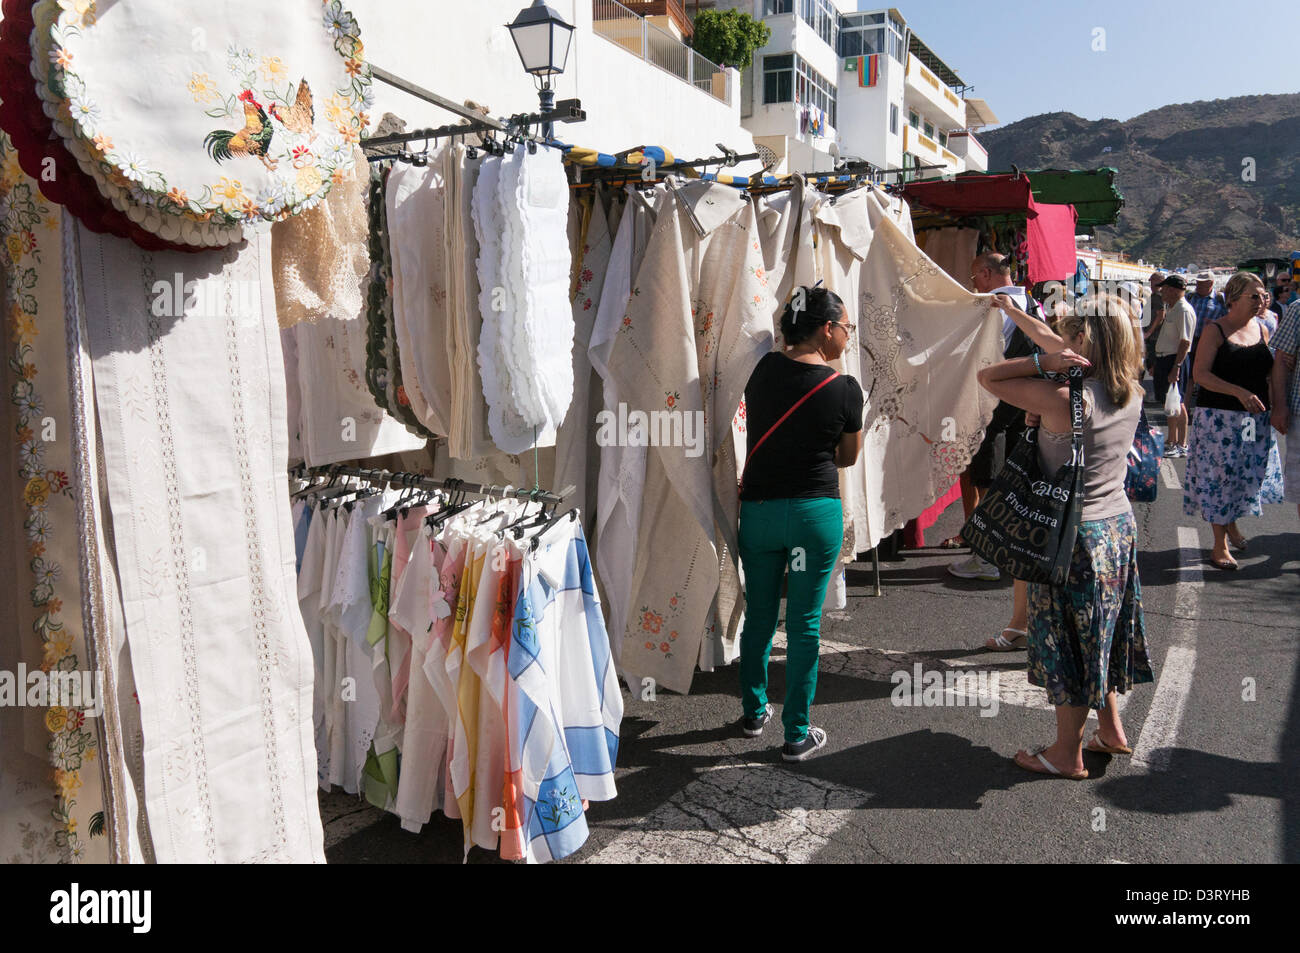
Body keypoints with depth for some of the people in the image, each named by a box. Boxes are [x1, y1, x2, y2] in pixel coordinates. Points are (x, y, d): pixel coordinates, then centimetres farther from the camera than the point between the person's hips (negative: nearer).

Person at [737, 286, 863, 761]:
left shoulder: (764, 370, -1)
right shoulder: (844, 389, -10)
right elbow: (848, 456, 5)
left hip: (758, 509, 3)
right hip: (816, 512, -3)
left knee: (758, 615, 18)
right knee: (804, 623, 6)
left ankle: (754, 711, 34)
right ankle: (797, 734, 14)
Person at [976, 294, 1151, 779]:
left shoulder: (1064, 399, -26)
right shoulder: (1131, 394, -3)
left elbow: (988, 377, -18)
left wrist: (1044, 361, -24)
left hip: (1074, 535, -7)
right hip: (1119, 525, 7)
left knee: (1066, 640, 7)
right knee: (1100, 631, 23)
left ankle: (1067, 753, 21)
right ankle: (1111, 729, 39)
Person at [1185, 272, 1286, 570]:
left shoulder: (1261, 329, 9)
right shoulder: (1216, 330, -8)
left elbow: (1268, 371, 20)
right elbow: (1200, 373, -15)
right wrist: (1239, 392, -24)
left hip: (1256, 417, 6)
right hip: (1220, 416, -5)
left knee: (1249, 474, 12)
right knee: (1220, 475, -1)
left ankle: (1232, 523, 39)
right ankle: (1220, 546, 9)